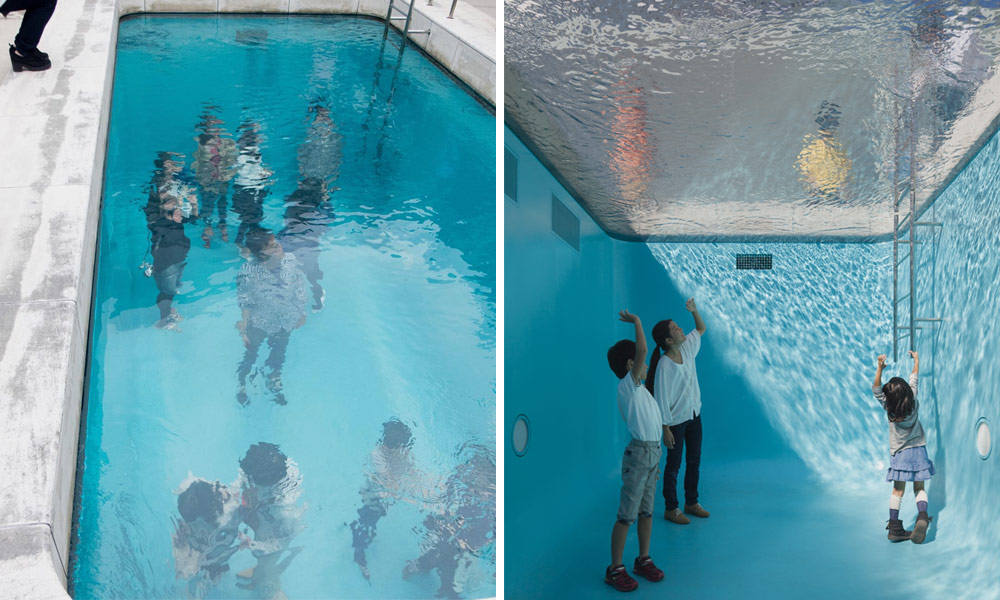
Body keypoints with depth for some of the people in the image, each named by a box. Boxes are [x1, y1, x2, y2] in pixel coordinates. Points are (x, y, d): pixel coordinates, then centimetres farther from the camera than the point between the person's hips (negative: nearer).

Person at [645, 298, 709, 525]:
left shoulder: (687, 348, -5)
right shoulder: (664, 366, -25)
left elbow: (701, 329, 14)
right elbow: (662, 400, -21)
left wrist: (694, 310, -5)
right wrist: (666, 429, -19)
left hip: (694, 415, 7)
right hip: (676, 420, -7)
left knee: (694, 461, 17)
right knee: (674, 465, 6)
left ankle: (691, 503, 33)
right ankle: (671, 509, 20)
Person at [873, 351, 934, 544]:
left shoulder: (889, 408, -14)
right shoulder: (913, 403, -9)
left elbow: (876, 389, -11)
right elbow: (914, 379, 4)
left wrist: (880, 368, -21)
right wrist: (917, 360, 18)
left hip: (900, 454, -1)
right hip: (918, 450, 1)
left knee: (898, 491, 4)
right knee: (919, 488, 8)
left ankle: (894, 527, 0)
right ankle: (922, 516, -17)